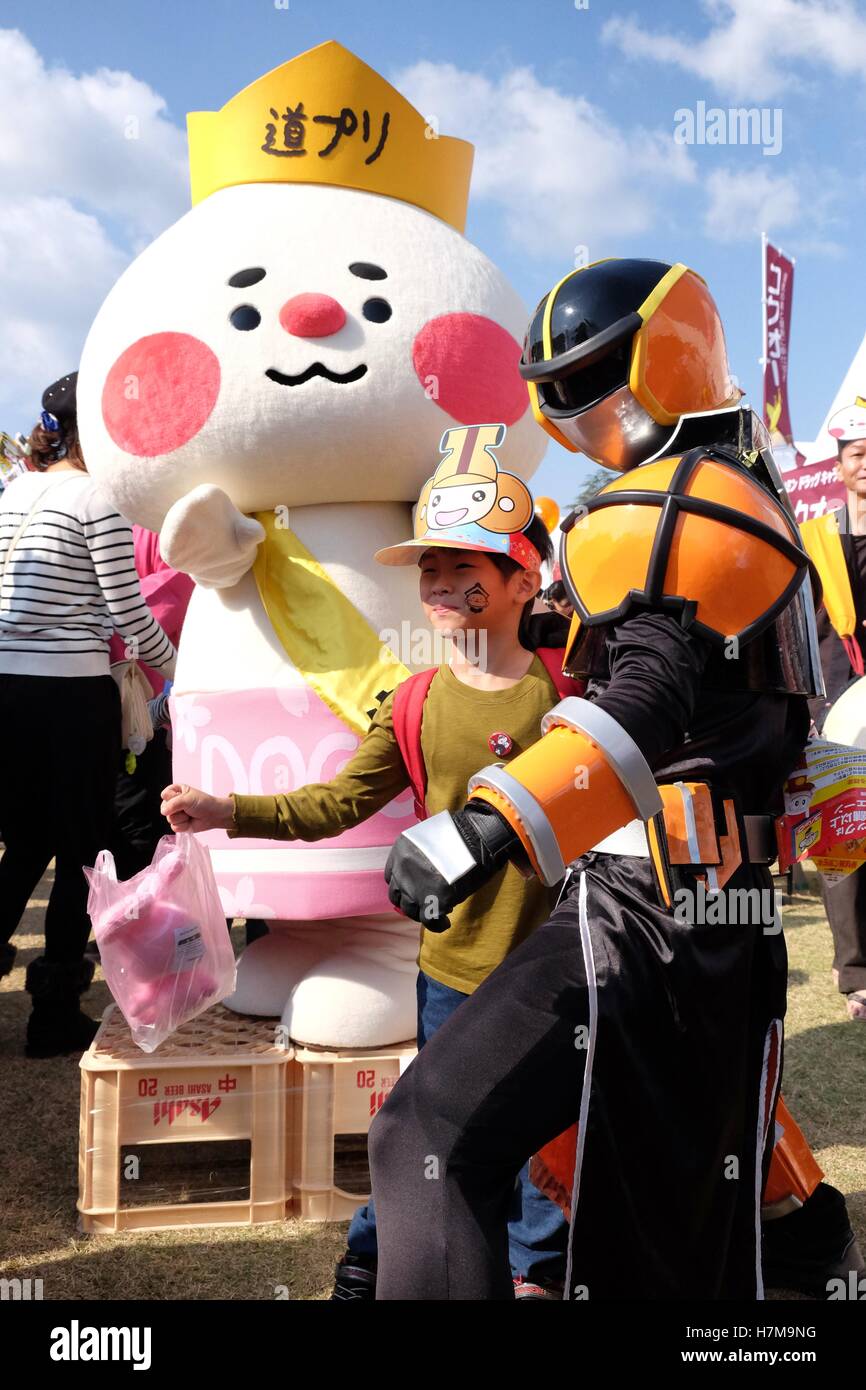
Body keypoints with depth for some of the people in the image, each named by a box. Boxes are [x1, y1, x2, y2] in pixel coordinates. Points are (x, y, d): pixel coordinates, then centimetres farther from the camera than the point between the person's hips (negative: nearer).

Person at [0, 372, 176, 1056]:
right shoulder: (97, 498, -8)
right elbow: (129, 614, -9)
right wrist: (178, 670, 6)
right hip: (72, 692, -7)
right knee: (80, 851, 6)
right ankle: (56, 1015, 12)